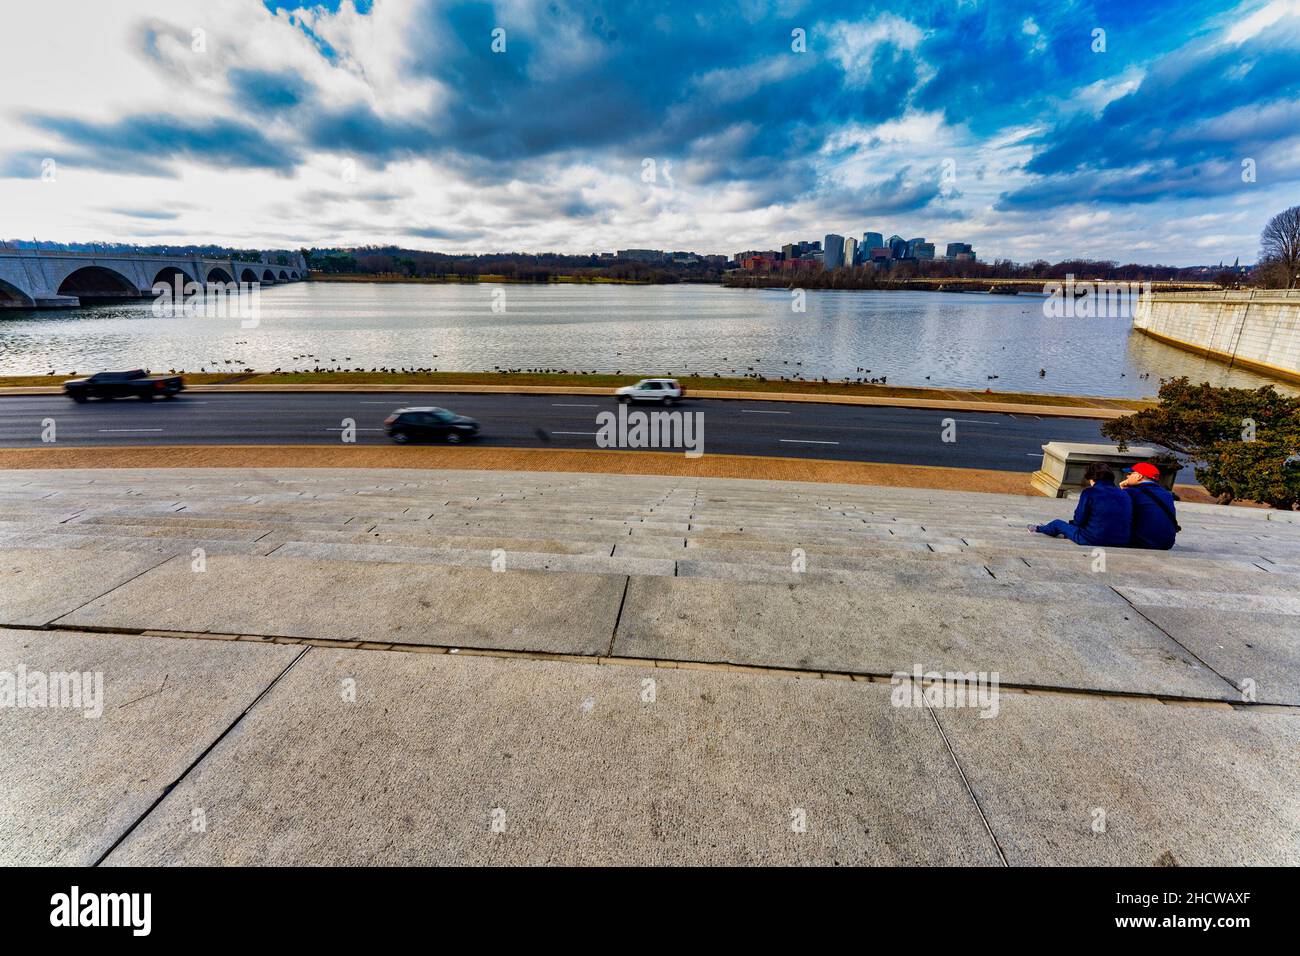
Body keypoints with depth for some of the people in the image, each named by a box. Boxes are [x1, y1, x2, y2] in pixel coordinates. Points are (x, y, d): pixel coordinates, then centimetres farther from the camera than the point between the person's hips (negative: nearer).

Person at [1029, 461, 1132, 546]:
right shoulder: (1125, 495, 5)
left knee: (1057, 523, 19)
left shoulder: (1089, 492, -11)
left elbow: (1079, 520, -9)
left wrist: (1071, 522, 15)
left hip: (1093, 541, -5)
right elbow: (1129, 521, 13)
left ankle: (1038, 529, 47)